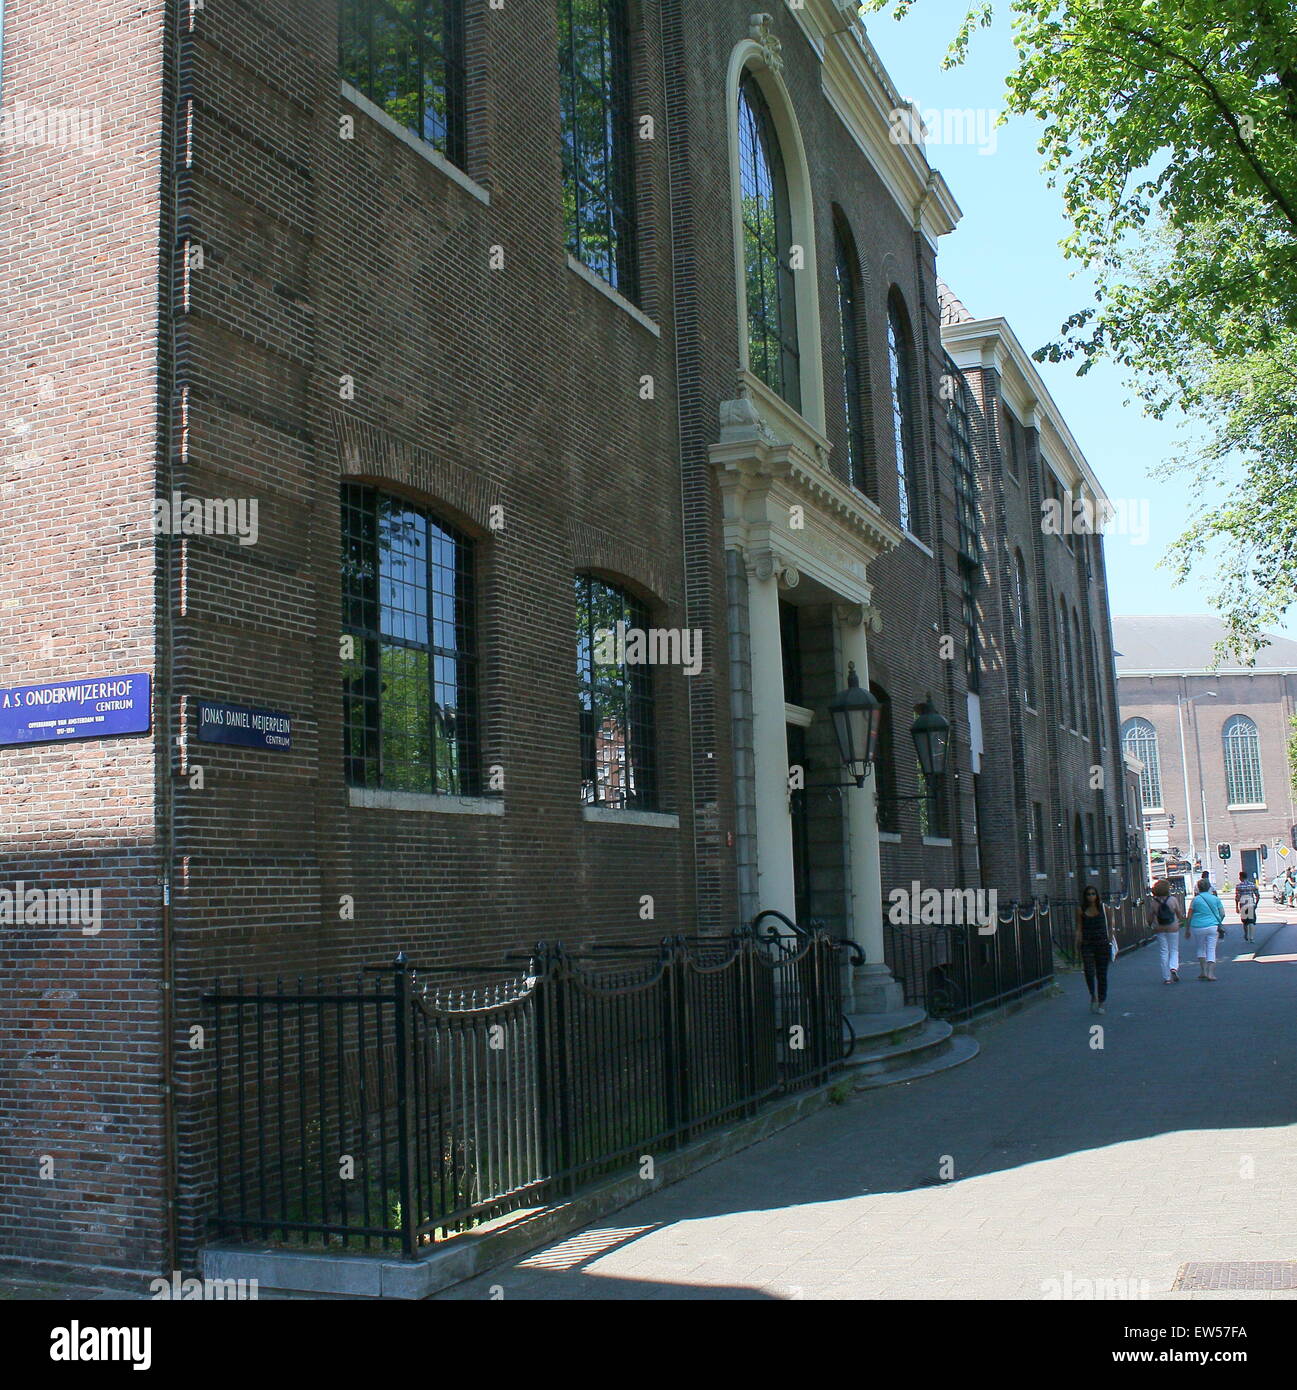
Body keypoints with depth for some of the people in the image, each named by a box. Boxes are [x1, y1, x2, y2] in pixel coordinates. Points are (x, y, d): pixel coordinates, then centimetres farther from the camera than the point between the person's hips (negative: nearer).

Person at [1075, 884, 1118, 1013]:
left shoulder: (1103, 908, 3)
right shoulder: (1081, 910, 2)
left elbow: (1109, 927, 6)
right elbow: (1079, 930, 3)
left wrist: (1111, 943, 1)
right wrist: (1077, 947, -1)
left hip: (1102, 944, 1)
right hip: (1087, 945, 0)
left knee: (1102, 974, 4)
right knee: (1089, 971, -14)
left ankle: (1101, 1003, 16)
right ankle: (1093, 996, 10)